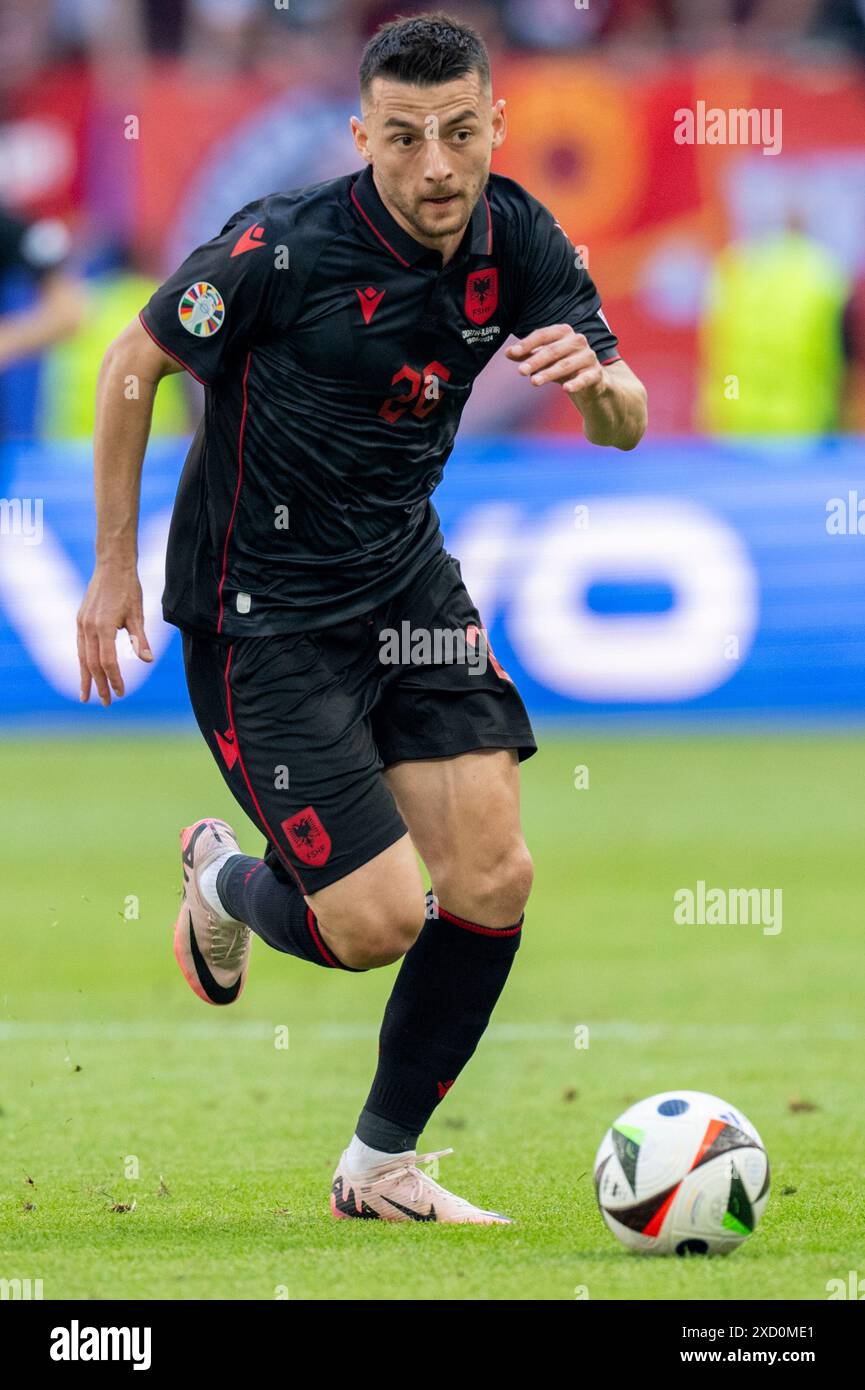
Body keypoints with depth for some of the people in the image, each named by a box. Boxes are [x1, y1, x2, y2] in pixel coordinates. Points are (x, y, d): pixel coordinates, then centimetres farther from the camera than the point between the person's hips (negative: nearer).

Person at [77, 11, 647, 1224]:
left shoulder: (517, 241, -7)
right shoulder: (284, 249, -23)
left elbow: (625, 426, -3)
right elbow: (133, 365, -8)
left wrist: (596, 379, -28)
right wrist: (114, 567, -3)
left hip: (404, 572, 6)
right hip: (262, 613, -6)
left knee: (494, 878, -3)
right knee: (376, 921, -11)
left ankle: (382, 1167, 16)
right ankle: (224, 884, 27)